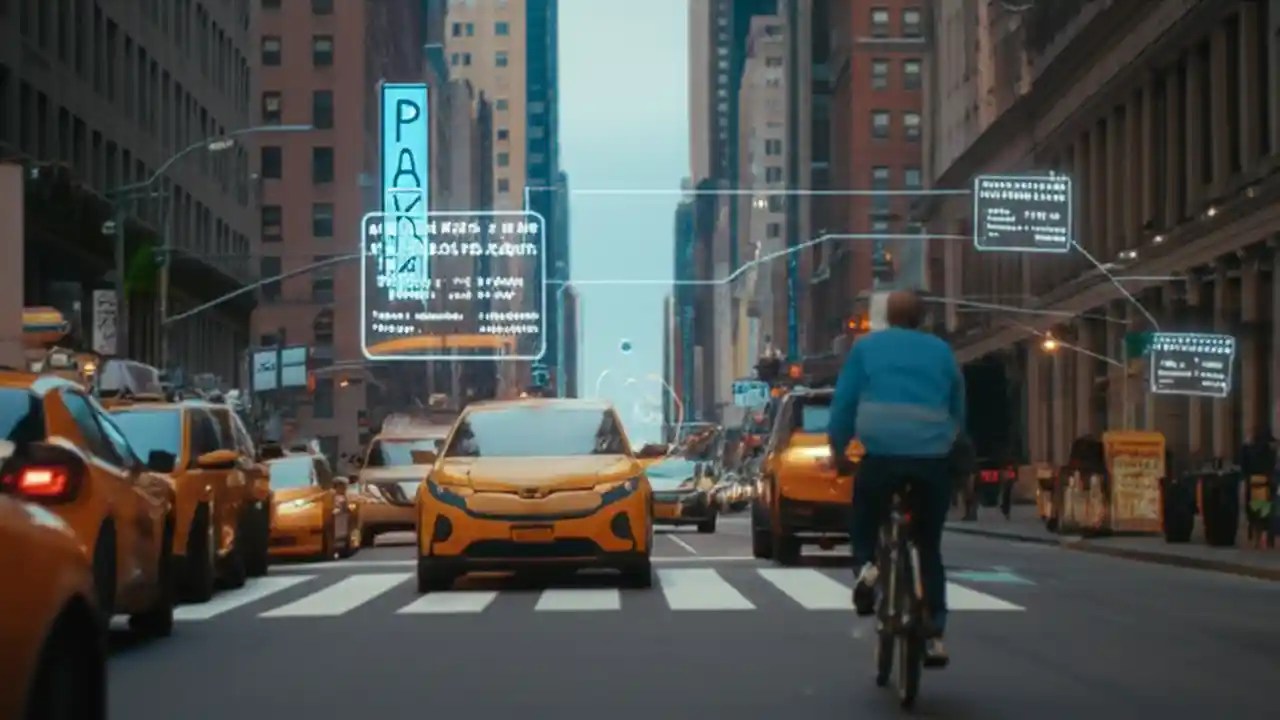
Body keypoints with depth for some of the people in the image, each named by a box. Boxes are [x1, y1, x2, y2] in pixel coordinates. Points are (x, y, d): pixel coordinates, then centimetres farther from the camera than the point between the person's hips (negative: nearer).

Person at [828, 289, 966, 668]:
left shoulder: (866, 347, 11)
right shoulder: (941, 351, 16)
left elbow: (843, 402, 9)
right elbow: (958, 408, 21)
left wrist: (838, 451, 19)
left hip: (882, 454, -2)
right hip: (933, 458, 2)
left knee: (864, 526, 22)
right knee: (930, 547, 15)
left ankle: (865, 566, -11)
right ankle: (934, 636, 8)